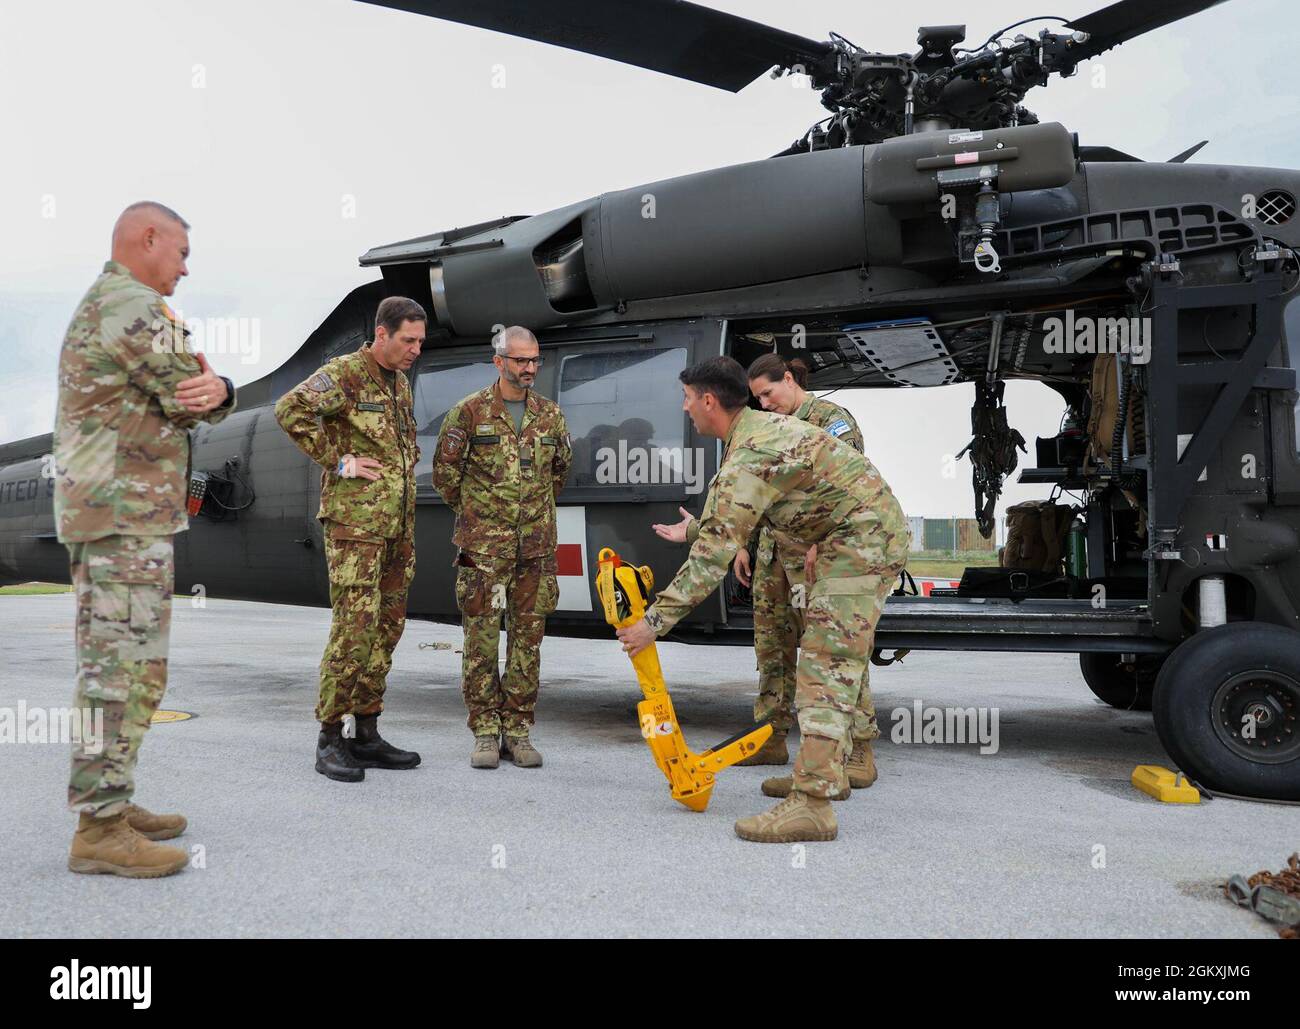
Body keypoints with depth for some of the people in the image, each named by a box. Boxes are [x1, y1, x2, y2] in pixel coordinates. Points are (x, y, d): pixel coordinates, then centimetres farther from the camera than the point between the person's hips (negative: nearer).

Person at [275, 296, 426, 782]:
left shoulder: (401, 382, 18)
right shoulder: (344, 373, -7)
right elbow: (290, 409, -23)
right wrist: (337, 461, -18)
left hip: (397, 526, 8)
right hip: (354, 523, -8)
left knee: (386, 630, 8)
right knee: (354, 628, -11)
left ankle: (365, 735, 15)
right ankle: (331, 740, -2)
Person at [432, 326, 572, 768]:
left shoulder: (551, 414, 8)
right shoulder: (469, 412, -3)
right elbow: (445, 472, 4)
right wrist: (475, 515, 10)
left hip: (535, 548, 3)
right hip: (483, 549, -3)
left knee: (527, 640, 6)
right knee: (481, 641, 0)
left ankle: (518, 731, 15)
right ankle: (485, 732, 10)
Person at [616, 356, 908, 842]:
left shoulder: (750, 457, -21)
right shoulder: (762, 425, 10)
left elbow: (713, 556, -24)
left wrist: (656, 620, -20)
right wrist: (694, 529, 35)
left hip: (862, 541, -11)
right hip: (868, 534, 11)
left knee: (826, 667, -14)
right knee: (831, 661, 17)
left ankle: (812, 804, -15)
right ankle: (822, 771, 26)